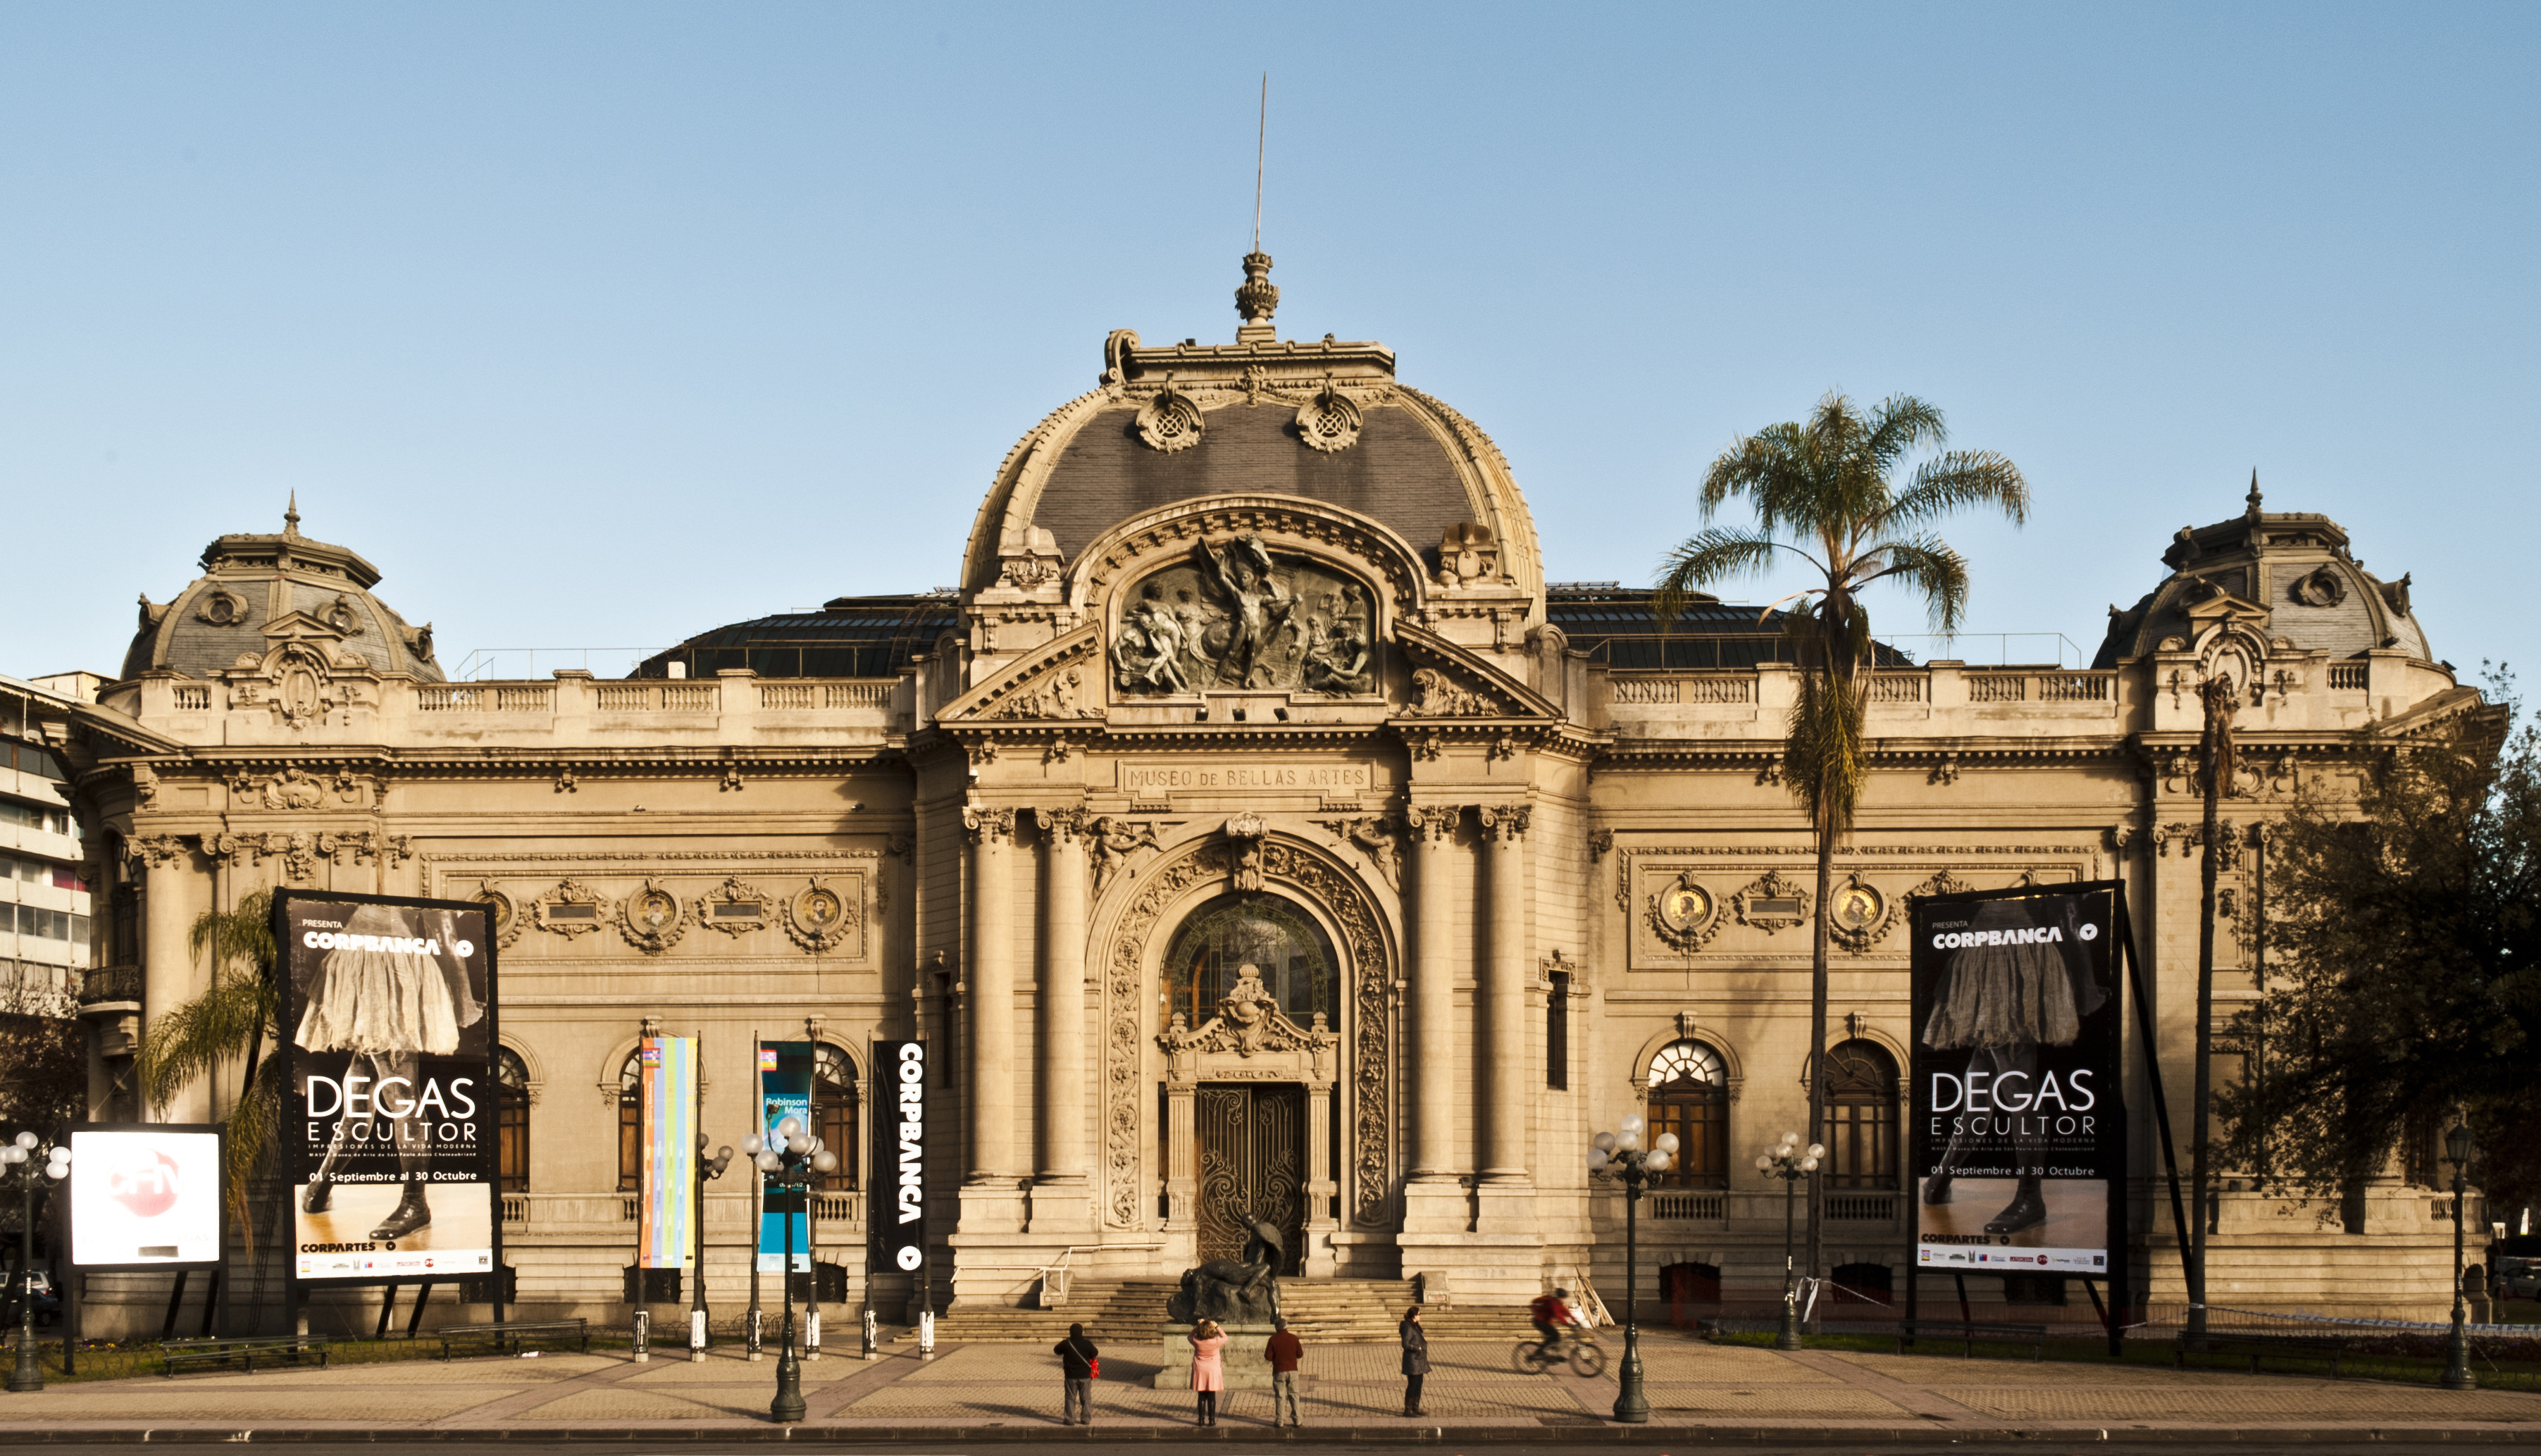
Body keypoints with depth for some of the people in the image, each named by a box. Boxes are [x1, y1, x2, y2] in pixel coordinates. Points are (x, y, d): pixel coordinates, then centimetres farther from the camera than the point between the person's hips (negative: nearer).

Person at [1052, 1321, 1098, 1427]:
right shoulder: (1087, 1344, -10)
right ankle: (1086, 1419, 13)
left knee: (1070, 1398, 7)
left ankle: (1069, 1419, 5)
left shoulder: (1066, 1344, -11)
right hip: (1085, 1376, 1)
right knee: (1086, 1398, 11)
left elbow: (1056, 1350, 6)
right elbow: (1095, 1353, 4)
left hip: (1071, 1376, -1)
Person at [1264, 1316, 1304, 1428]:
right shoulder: (1293, 1338, -1)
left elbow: (1268, 1356, -8)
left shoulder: (1273, 1339, -6)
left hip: (1279, 1371, -2)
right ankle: (1297, 1420, 7)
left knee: (1280, 1397, 4)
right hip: (1292, 1370, 2)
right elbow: (1300, 1354, 2)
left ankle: (1279, 1421, 4)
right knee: (1294, 1395, 9)